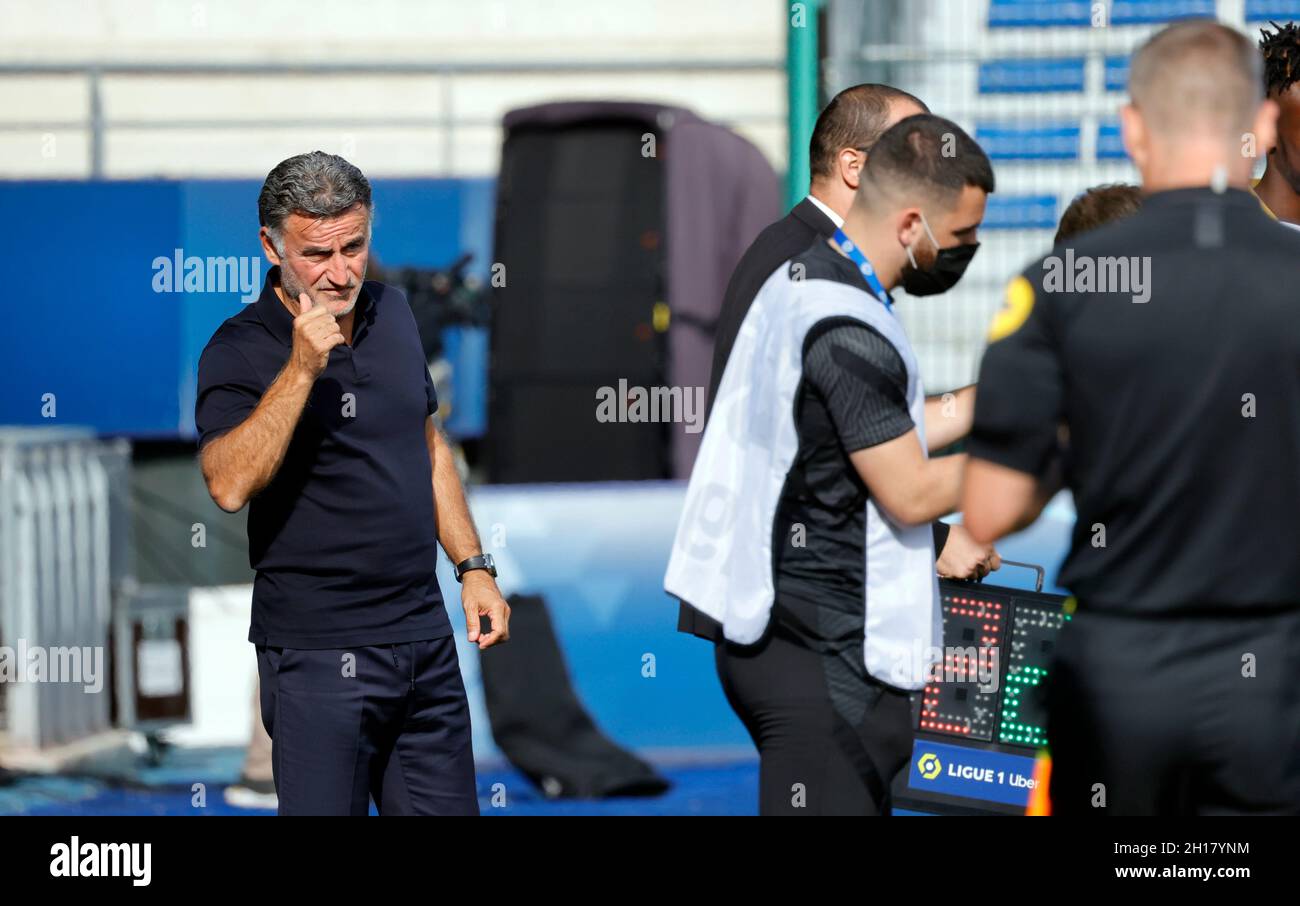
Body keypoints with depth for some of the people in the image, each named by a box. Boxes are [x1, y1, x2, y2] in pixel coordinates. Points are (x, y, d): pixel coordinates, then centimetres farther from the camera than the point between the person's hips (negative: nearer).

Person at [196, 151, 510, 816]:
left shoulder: (392, 314, 10)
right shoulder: (241, 351, -11)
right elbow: (230, 484, -27)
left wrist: (473, 567, 16)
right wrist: (302, 368, -29)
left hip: (425, 635, 6)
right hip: (319, 654, -6)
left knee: (445, 808, 9)